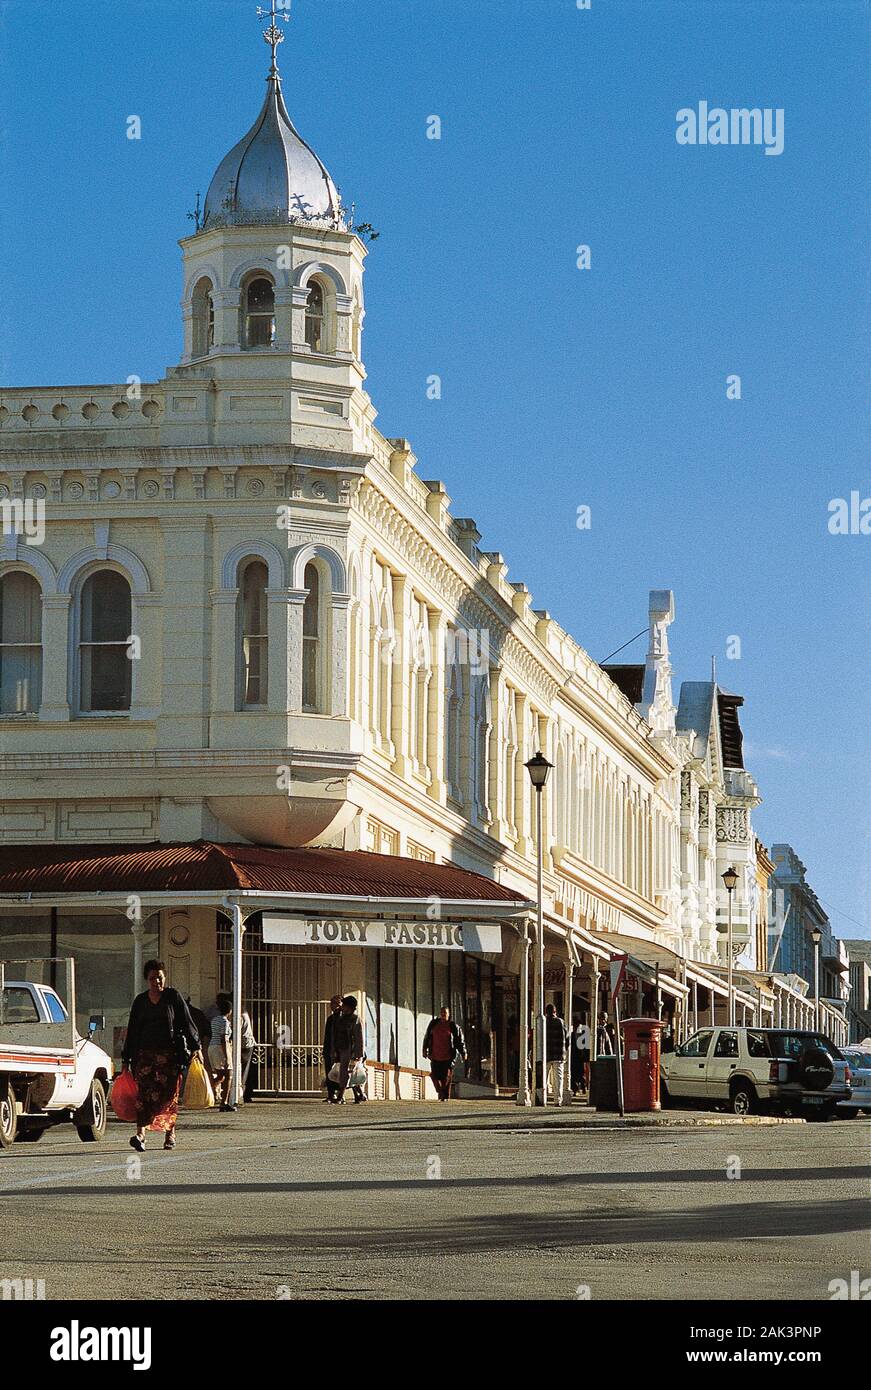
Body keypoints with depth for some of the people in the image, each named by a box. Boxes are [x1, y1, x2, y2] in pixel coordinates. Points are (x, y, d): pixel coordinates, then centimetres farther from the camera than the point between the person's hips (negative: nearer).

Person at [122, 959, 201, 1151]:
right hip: (145, 1053, 2)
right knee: (144, 1092, -12)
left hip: (170, 1054, -2)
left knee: (169, 1094, 1)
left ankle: (170, 1133, 15)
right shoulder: (140, 1001, 12)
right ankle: (140, 1133, -23)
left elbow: (187, 1023, 4)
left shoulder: (173, 996, 5)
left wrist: (195, 1047, -3)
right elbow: (132, 1030, 16)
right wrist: (126, 1059, 14)